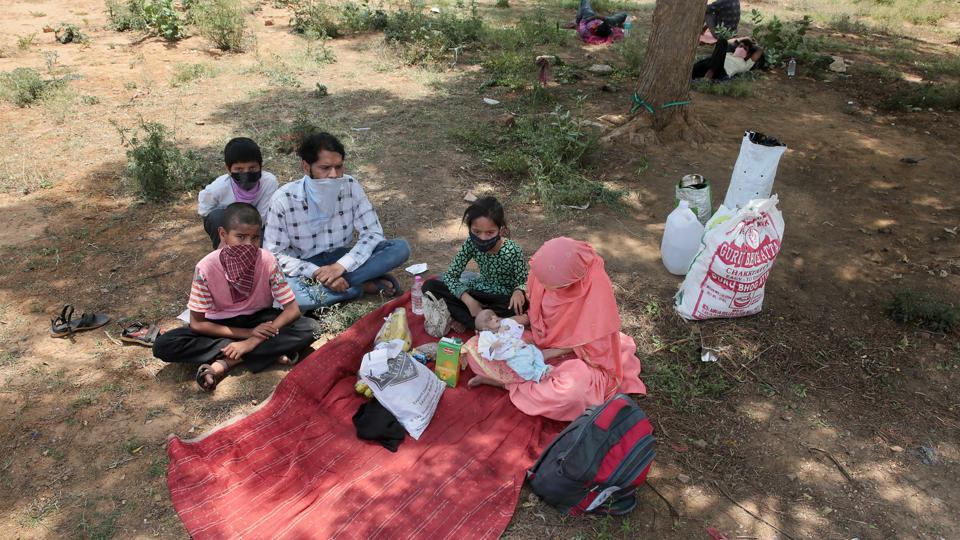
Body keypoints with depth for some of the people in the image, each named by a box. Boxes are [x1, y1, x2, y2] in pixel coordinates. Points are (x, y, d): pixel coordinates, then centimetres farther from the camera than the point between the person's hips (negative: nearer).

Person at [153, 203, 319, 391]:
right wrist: (247, 333, -24)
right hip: (221, 325, 1)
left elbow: (292, 310, -19)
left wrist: (253, 341, -28)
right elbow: (197, 323, -15)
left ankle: (224, 363, -24)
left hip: (260, 320, 0)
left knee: (309, 328, -27)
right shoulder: (206, 267, -22)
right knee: (163, 346, -24)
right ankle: (270, 352, -24)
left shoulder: (267, 261, -22)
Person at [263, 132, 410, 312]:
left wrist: (341, 266, -24)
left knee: (400, 248, -19)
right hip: (306, 268, -2)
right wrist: (316, 273, -27)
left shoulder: (350, 186, -11)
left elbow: (373, 233, -10)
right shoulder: (284, 199, -17)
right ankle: (364, 285, -23)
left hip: (342, 261, 2)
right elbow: (274, 254, -14)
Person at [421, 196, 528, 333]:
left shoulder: (513, 250, -24)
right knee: (430, 287, -14)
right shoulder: (471, 244, -16)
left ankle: (463, 319, -20)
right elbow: (450, 276, -12)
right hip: (479, 293, 4)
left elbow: (523, 282, -12)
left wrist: (518, 291, -37)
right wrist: (469, 301, -27)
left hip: (503, 298, -3)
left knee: (517, 308, -40)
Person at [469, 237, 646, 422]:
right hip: (541, 342, 4)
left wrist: (549, 354, -21)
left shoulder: (596, 289, -31)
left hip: (574, 354, -3)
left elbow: (588, 343, -18)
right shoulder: (543, 271, -19)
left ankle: (510, 383, -15)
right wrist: (521, 319, -16)